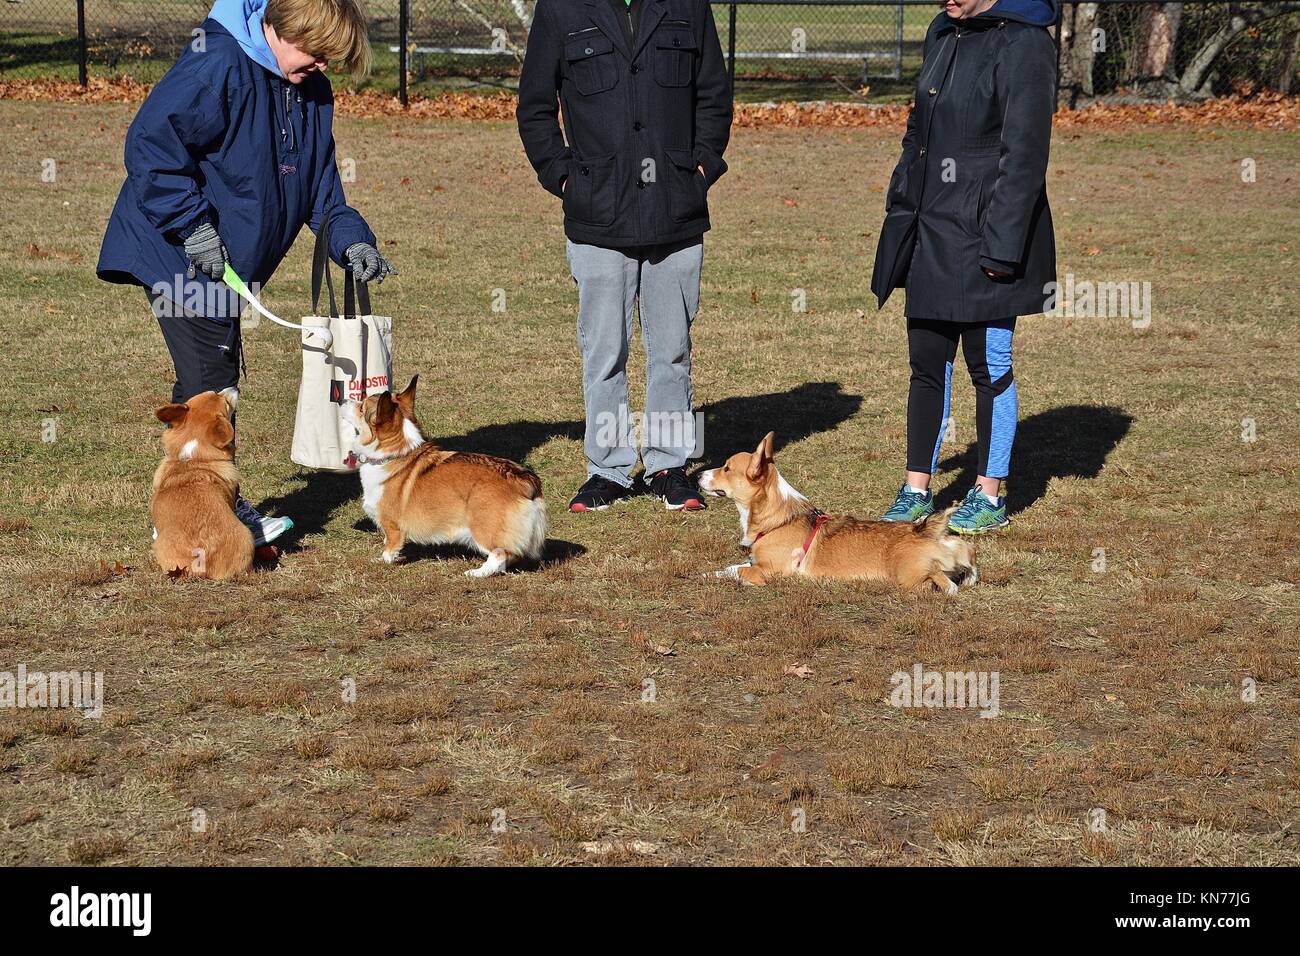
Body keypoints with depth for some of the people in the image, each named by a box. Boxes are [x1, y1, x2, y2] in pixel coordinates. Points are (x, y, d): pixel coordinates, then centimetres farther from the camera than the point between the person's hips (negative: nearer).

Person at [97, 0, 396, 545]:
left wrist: (351, 241, 0)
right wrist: (193, 226, -25)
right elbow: (150, 143, -26)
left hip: (228, 264, 9)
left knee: (215, 381, 13)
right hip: (177, 256, -9)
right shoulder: (218, 67, -21)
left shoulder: (310, 91, 7)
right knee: (209, 379, -9)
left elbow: (319, 183, 15)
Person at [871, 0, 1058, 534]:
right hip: (931, 229, 7)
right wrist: (901, 205, 17)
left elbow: (1023, 154, -16)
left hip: (986, 232, -7)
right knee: (927, 361, 11)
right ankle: (917, 489, 20)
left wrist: (1001, 244, -19)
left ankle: (990, 495, 13)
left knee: (989, 364, 3)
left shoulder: (1022, 43, -13)